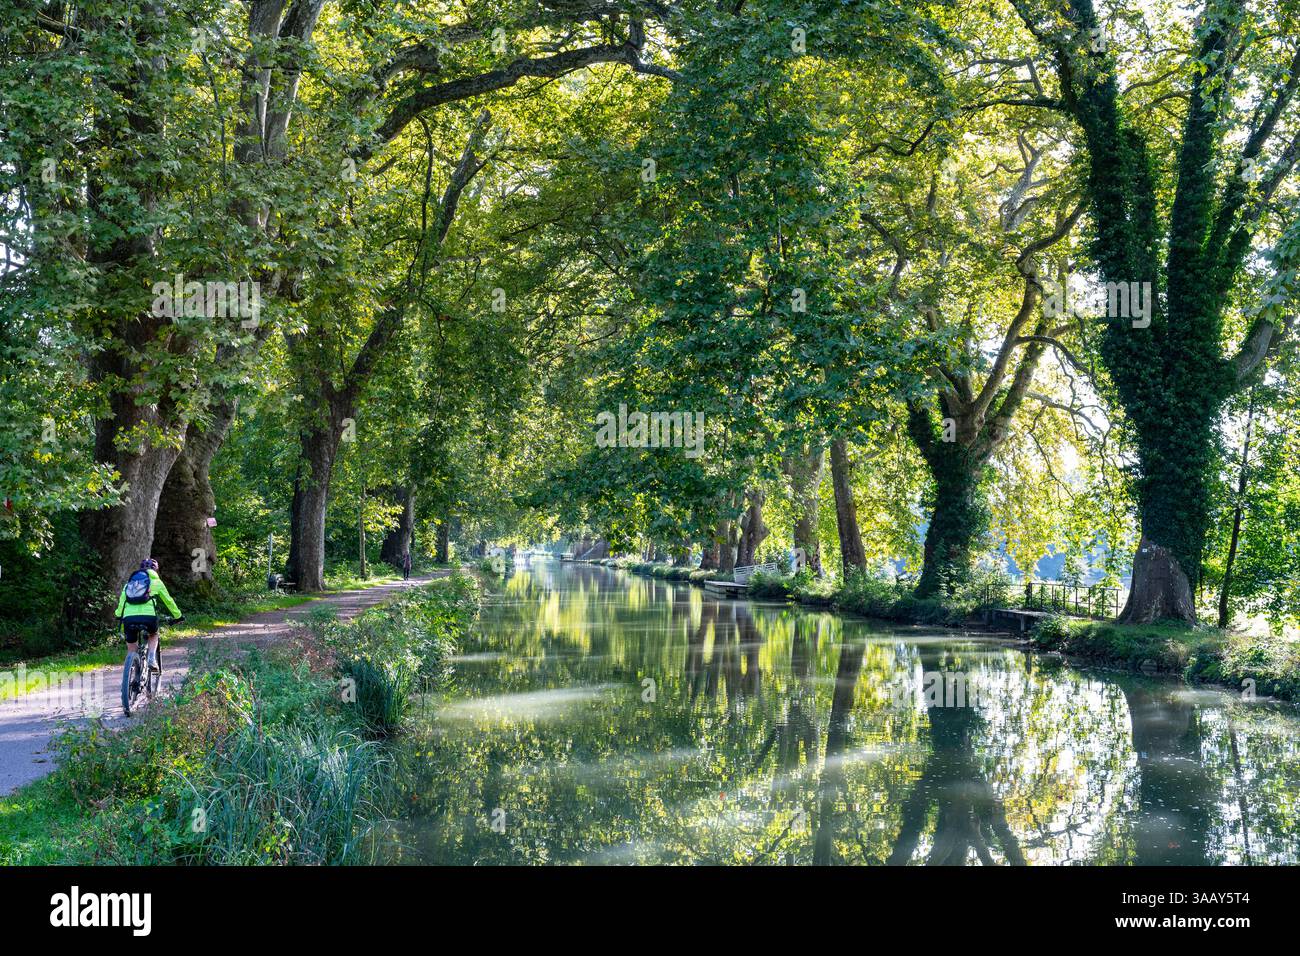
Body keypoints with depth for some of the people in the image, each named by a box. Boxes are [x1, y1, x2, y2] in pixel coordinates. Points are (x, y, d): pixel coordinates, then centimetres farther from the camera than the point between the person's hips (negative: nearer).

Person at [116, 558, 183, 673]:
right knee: (153, 635, 31)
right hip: (148, 616, -2)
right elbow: (168, 601, 27)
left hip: (129, 617, 2)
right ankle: (152, 660, 10)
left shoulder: (129, 583, 28)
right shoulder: (156, 581, 21)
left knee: (131, 650, 19)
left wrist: (122, 630, 34)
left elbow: (121, 603, 26)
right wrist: (178, 616, 41)